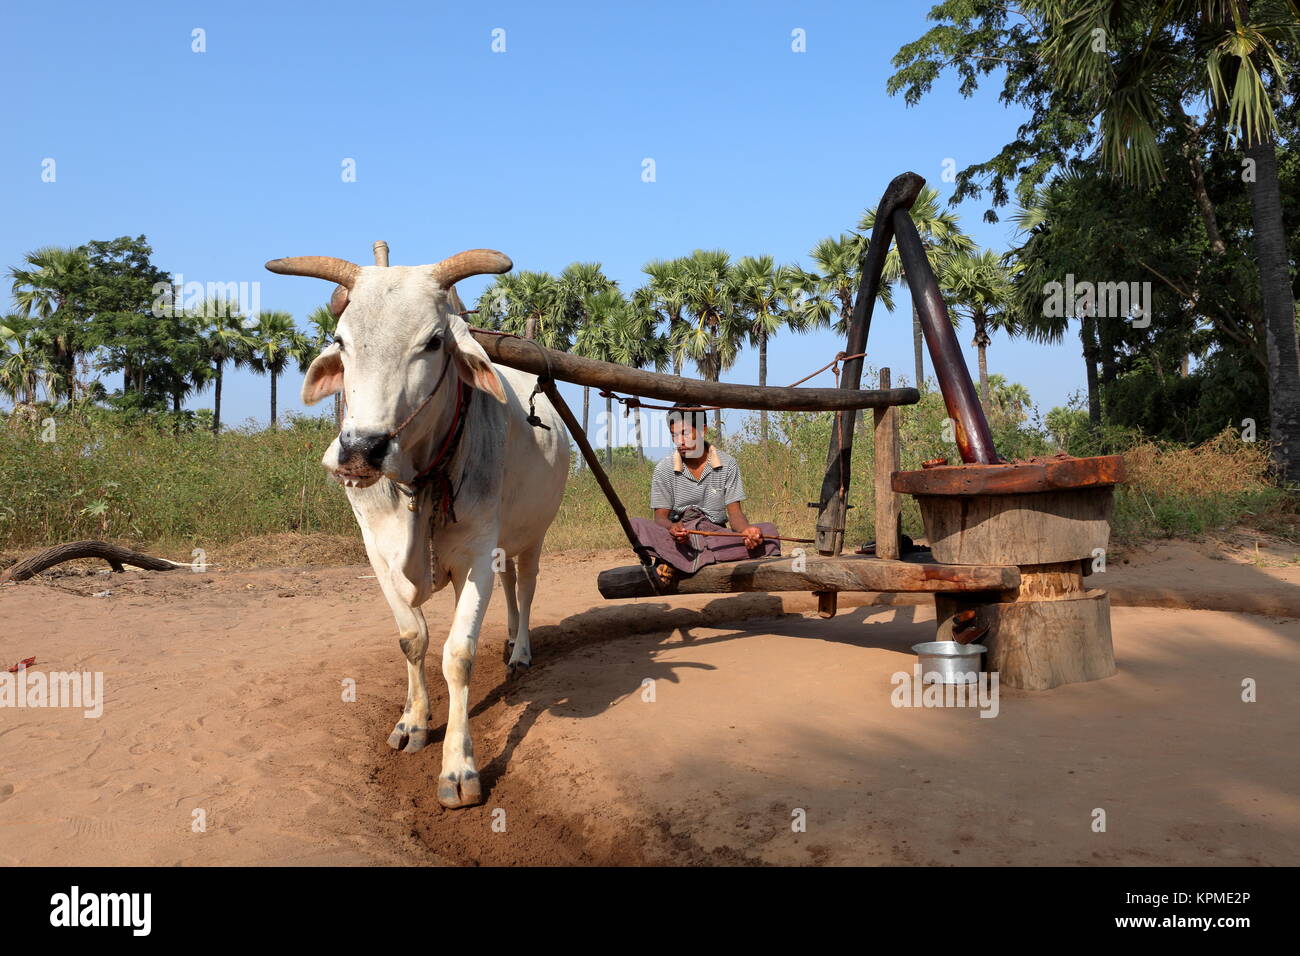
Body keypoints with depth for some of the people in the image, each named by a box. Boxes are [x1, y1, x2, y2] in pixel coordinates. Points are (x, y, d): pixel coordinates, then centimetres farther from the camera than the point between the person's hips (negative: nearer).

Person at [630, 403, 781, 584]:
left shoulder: (727, 465, 2)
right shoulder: (664, 469, 1)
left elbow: (734, 512, -1)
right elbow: (660, 516, -1)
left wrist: (746, 529, -26)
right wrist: (672, 527, -27)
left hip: (716, 535, 2)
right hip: (677, 541, -1)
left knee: (768, 530, -25)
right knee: (636, 526, -28)